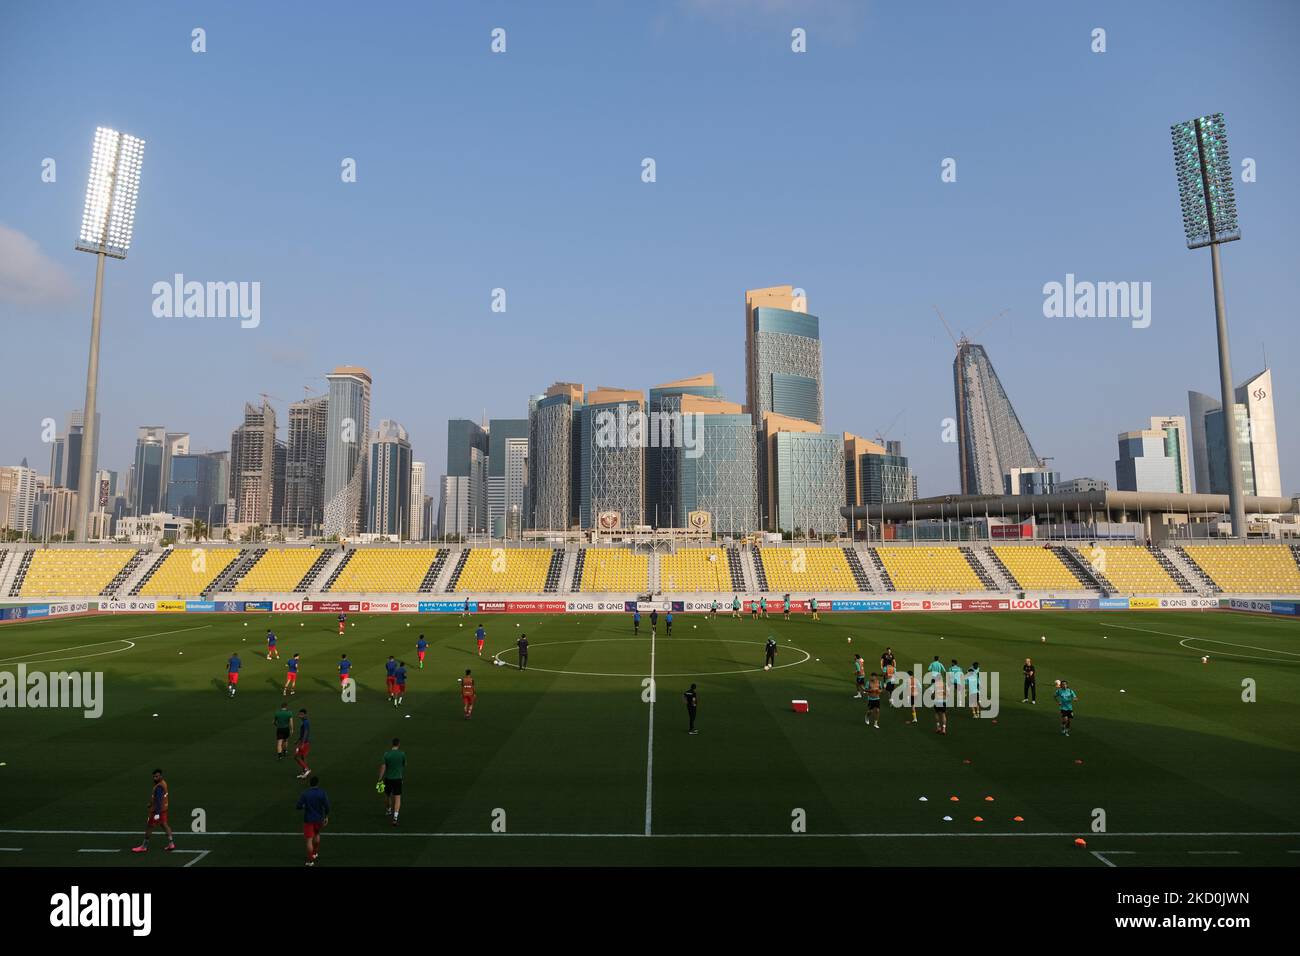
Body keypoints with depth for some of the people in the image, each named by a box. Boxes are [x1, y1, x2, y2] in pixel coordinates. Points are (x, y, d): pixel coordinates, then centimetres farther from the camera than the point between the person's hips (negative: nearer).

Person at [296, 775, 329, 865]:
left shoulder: (305, 793, -10)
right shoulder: (322, 793, -8)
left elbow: (299, 806, -11)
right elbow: (327, 806, -11)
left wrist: (305, 806, 11)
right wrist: (326, 817, 1)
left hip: (308, 819, -2)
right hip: (319, 818, 2)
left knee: (309, 840, 1)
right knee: (317, 834, 28)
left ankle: (310, 861, 1)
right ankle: (315, 853, 39)